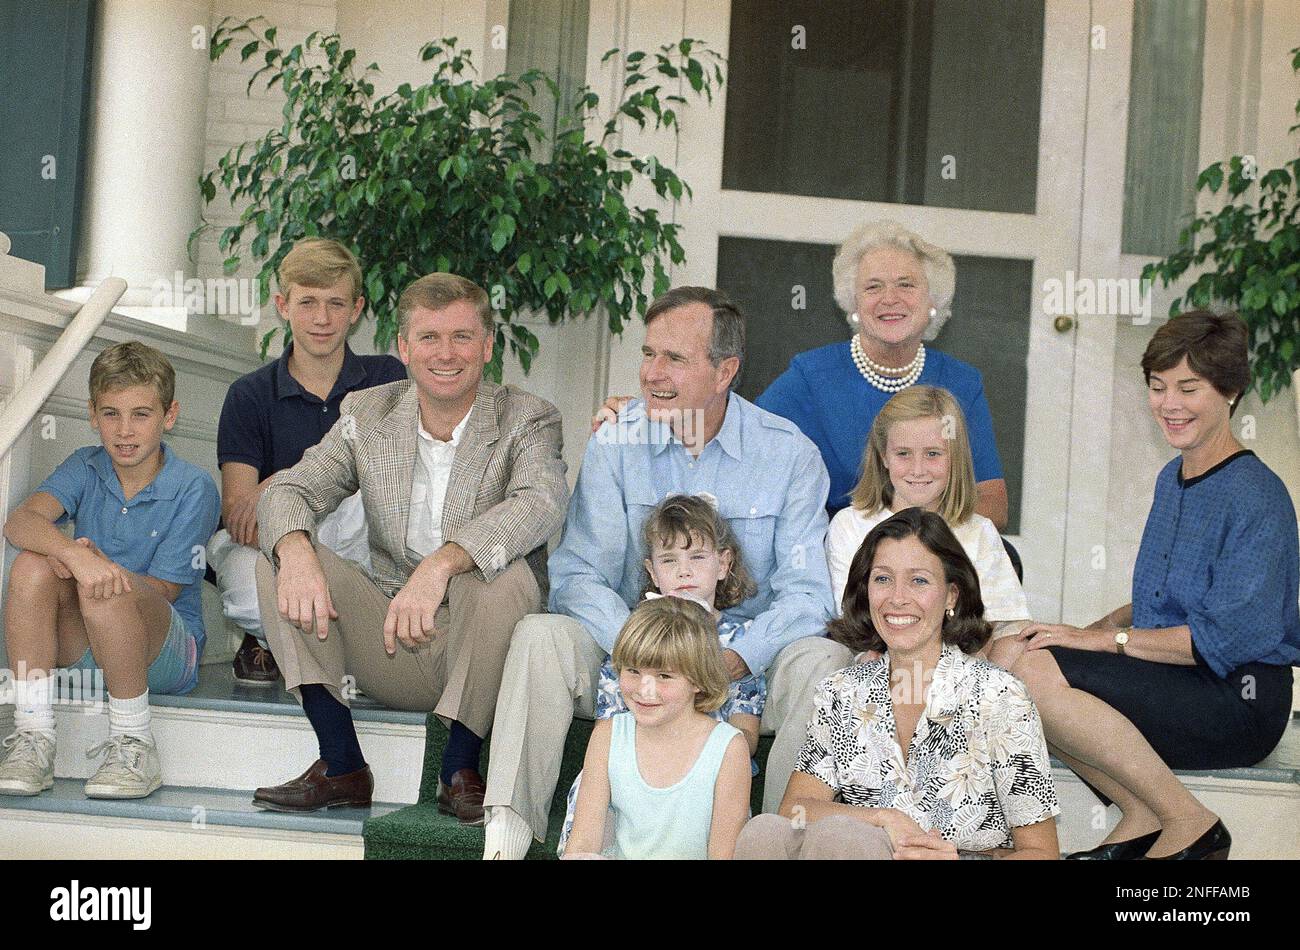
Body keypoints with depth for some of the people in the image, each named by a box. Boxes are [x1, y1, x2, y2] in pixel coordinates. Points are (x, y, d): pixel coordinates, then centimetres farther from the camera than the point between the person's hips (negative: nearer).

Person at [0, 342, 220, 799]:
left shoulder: (193, 487, -8)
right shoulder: (86, 467, 3)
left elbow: (161, 590, -11)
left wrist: (101, 566, -27)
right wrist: (74, 554, -38)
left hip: (167, 652, -4)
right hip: (81, 647, 4)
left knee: (109, 588, -34)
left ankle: (134, 745, -21)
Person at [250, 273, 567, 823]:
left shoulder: (527, 421, -6)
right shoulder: (367, 413, 5)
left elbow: (541, 504, -27)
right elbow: (287, 491, -5)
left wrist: (441, 564, -42)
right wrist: (296, 552, -30)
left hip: (474, 647, -3)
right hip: (389, 644, 3)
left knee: (506, 573, -33)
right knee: (282, 559, -14)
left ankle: (460, 770, -17)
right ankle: (341, 765, -13)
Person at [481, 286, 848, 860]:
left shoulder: (789, 453, -5)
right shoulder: (616, 443, -2)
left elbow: (805, 592, -10)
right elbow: (578, 575, -8)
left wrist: (733, 661, -29)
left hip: (747, 662, -1)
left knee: (823, 661, -29)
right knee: (540, 636, -24)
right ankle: (507, 831, -23)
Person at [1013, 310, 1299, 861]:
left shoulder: (1255, 496, -13)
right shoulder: (1172, 479, 16)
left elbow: (1228, 638, -20)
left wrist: (1108, 639, -16)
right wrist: (1101, 626, 2)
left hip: (1240, 702, -9)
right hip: (1175, 685, 9)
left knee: (1039, 673, -27)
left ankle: (1187, 823, -13)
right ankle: (1141, 816, -6)